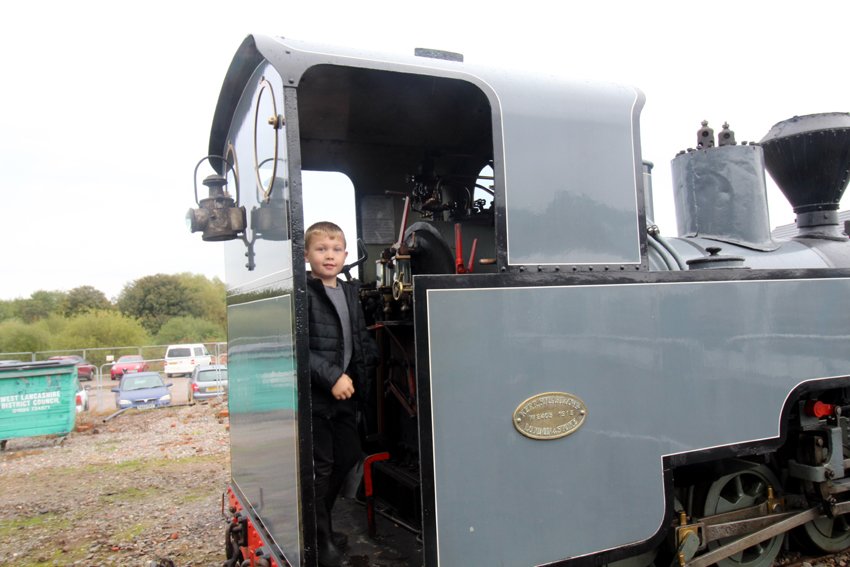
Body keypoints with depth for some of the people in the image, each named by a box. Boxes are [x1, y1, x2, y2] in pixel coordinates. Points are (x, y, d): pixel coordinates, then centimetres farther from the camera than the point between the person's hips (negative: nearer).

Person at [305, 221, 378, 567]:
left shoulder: (350, 292, 11)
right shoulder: (304, 293, -13)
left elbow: (361, 337, 19)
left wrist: (372, 361, 2)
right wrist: (332, 377, -23)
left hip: (344, 392, 8)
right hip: (314, 394, -8)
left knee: (348, 455, 17)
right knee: (320, 466, 2)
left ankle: (321, 522, 38)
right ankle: (320, 539, 21)